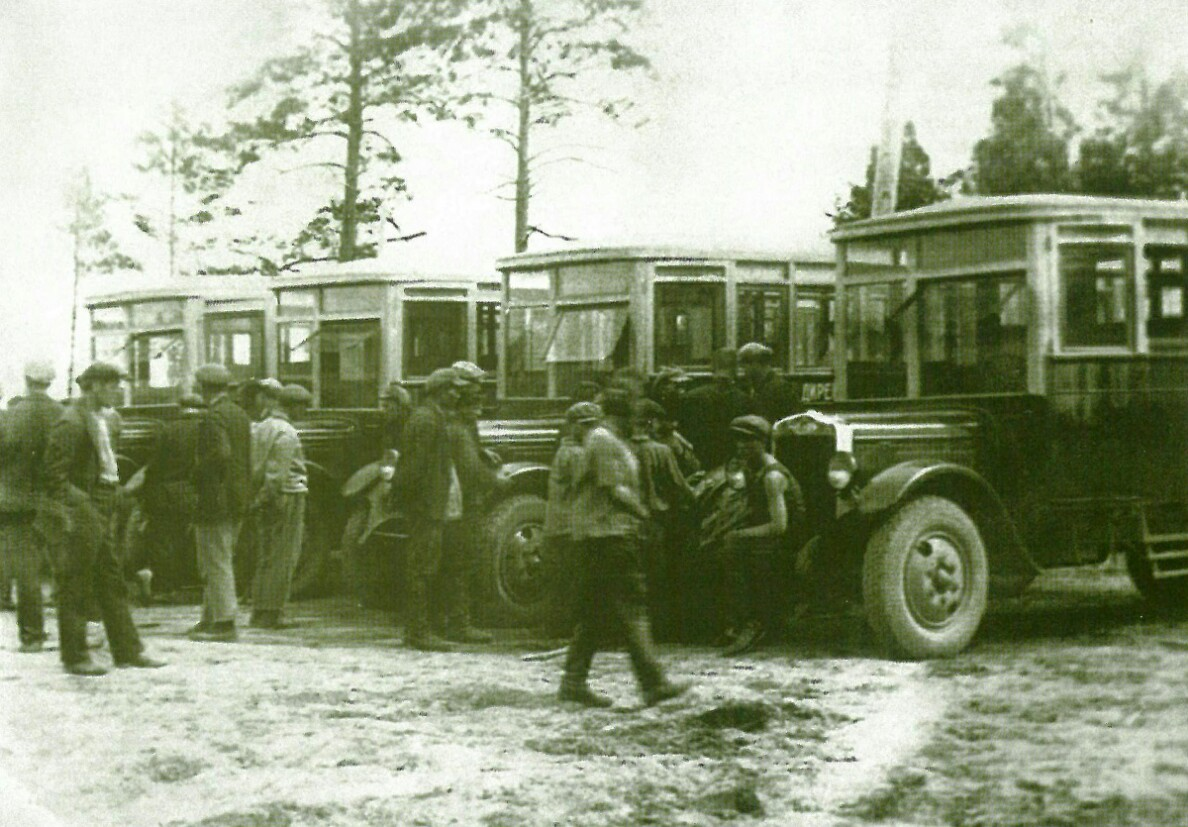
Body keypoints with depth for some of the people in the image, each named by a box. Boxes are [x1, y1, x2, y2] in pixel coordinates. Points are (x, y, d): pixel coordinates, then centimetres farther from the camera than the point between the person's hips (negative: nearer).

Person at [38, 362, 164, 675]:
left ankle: (127, 650, 18)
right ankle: (75, 656, 7)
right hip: (77, 516, -9)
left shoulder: (106, 419, 12)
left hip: (99, 516, 9)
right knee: (75, 589, -1)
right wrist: (68, 516, -19)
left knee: (112, 584, 12)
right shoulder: (70, 423, -16)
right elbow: (54, 476, -18)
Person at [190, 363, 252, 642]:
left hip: (215, 501, -9)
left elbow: (221, 454, -27)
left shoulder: (212, 417, -14)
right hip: (238, 500, 9)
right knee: (221, 561, 15)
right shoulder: (241, 415, 14)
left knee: (216, 562, -4)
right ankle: (210, 617, 20)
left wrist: (196, 472, -13)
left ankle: (225, 622, -4)